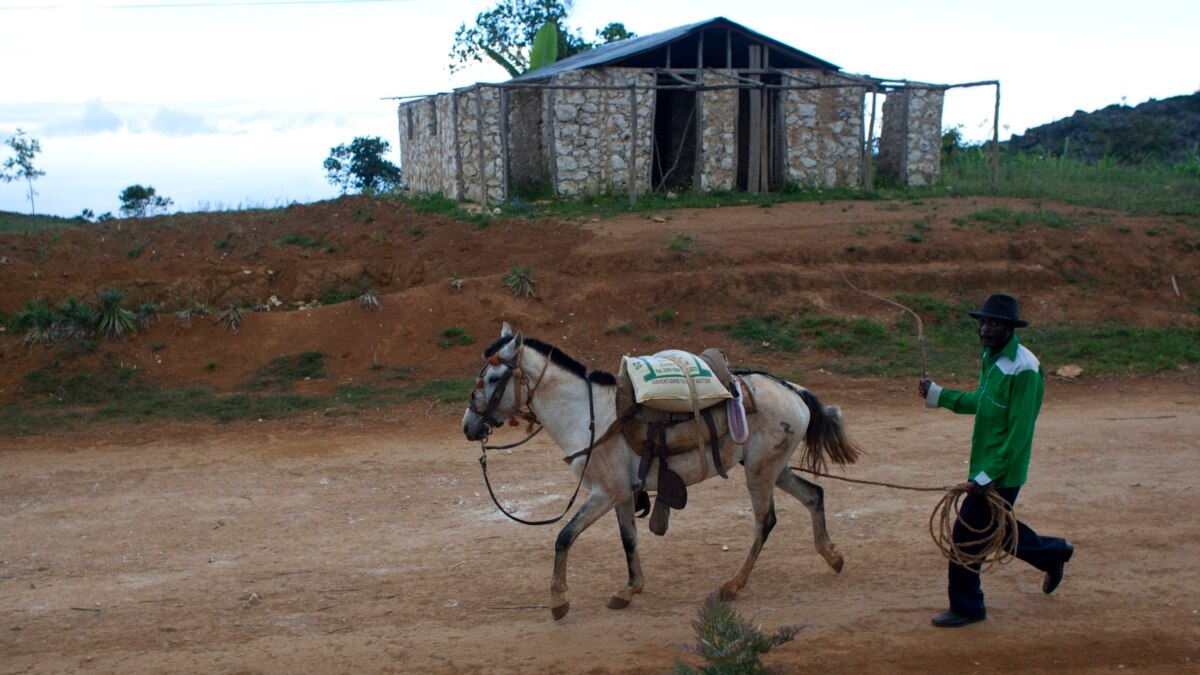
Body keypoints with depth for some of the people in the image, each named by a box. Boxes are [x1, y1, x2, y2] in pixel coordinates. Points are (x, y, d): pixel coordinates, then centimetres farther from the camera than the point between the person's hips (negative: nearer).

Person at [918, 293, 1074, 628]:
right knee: (994, 527, 22)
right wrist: (938, 395, 18)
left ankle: (966, 607, 13)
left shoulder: (1023, 368, -21)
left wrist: (989, 474, -25)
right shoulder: (992, 357, 7)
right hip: (984, 465, 9)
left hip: (1001, 470, -9)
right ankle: (1054, 552, 43)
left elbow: (1019, 432, -23)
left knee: (966, 536, -3)